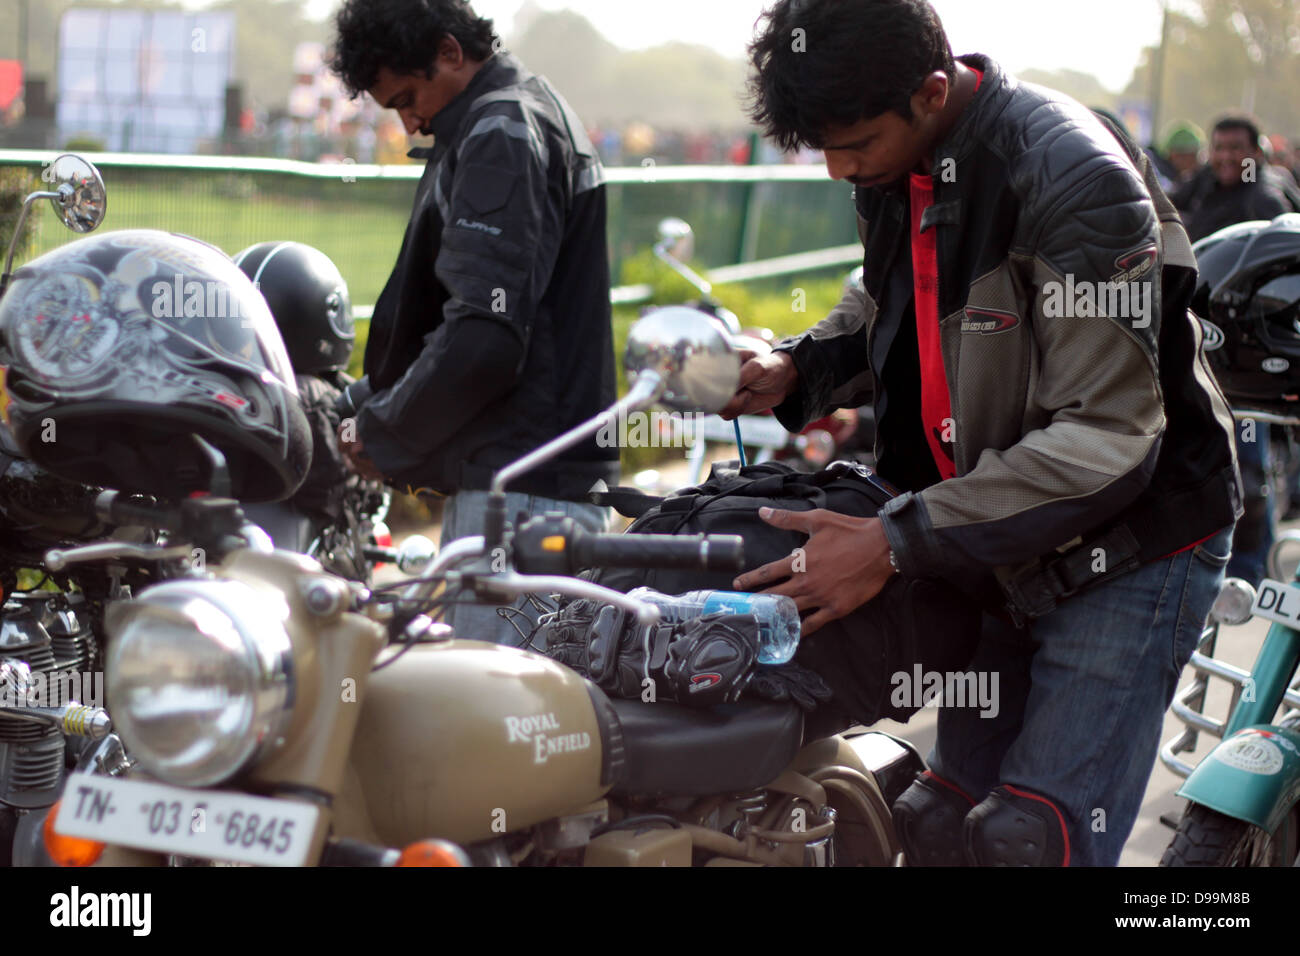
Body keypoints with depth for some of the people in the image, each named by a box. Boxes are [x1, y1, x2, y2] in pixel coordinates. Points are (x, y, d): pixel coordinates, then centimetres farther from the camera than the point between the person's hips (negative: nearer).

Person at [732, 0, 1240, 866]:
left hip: (1127, 549, -8)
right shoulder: (895, 170, 2)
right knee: (940, 827, 10)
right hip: (1004, 559, 8)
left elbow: (1104, 440, -28)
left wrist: (898, 545, -29)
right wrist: (797, 371, 1)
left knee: (1031, 841, -15)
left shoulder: (1074, 177, -25)